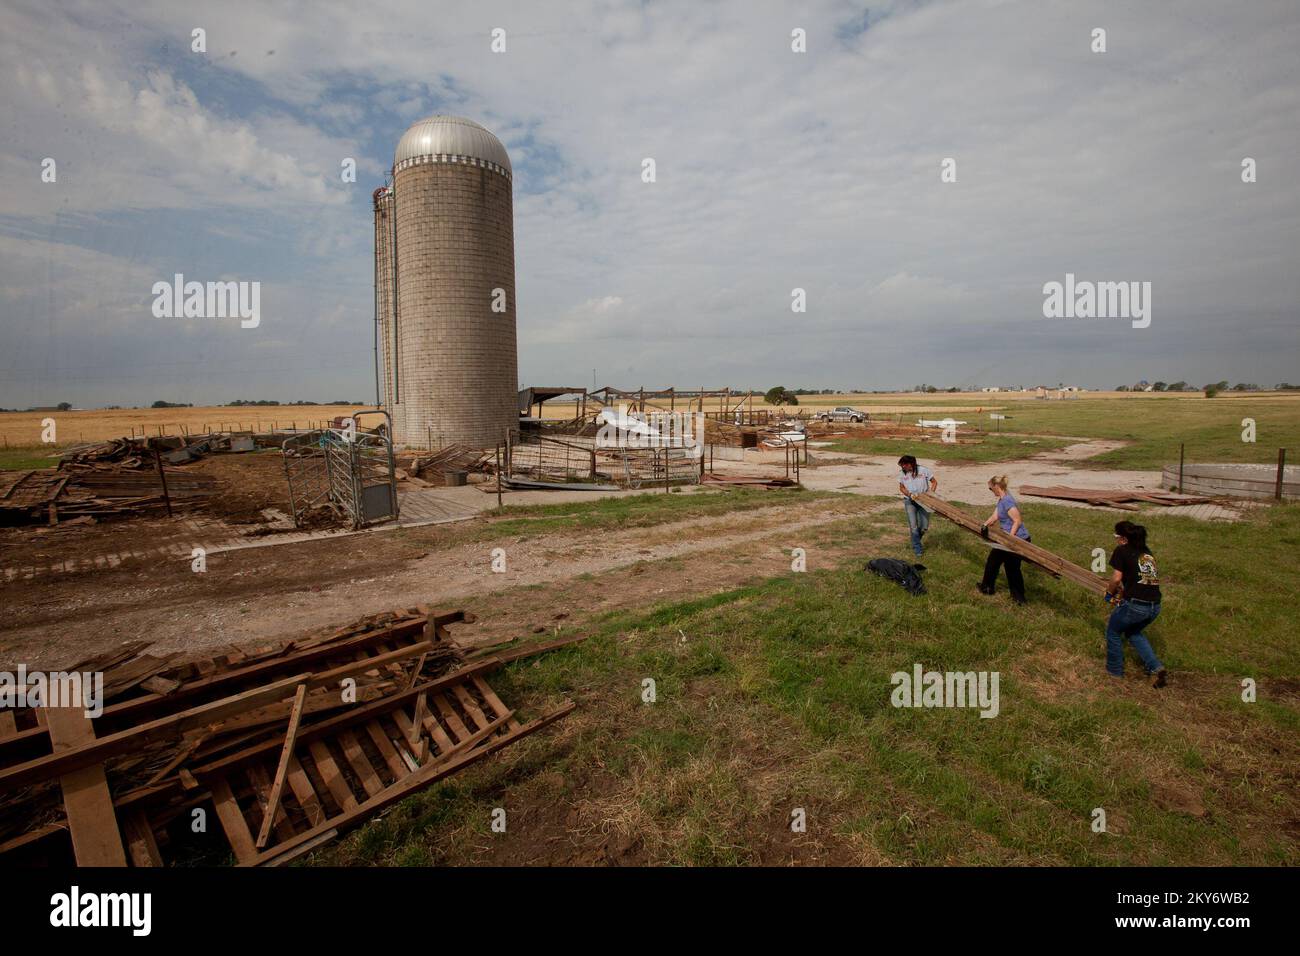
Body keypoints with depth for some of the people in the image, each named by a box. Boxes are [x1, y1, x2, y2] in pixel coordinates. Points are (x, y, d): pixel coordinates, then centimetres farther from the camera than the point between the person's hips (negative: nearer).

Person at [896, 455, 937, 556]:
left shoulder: (923, 470, -11)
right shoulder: (902, 473, -6)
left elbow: (934, 482, 1)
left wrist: (931, 492, -15)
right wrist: (909, 494, -12)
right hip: (909, 501, 0)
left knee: (924, 527, 2)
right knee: (913, 526, -8)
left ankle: (916, 541, 31)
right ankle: (917, 548, 7)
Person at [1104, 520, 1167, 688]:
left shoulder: (1121, 551, -4)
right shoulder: (1146, 551, 17)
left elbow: (1116, 578, -10)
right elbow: (1141, 577, 16)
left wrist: (1110, 592, 7)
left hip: (1135, 604, -7)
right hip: (1155, 606, 7)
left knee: (1113, 632, 19)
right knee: (1133, 632, 31)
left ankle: (1114, 670, 29)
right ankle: (1155, 667, 18)